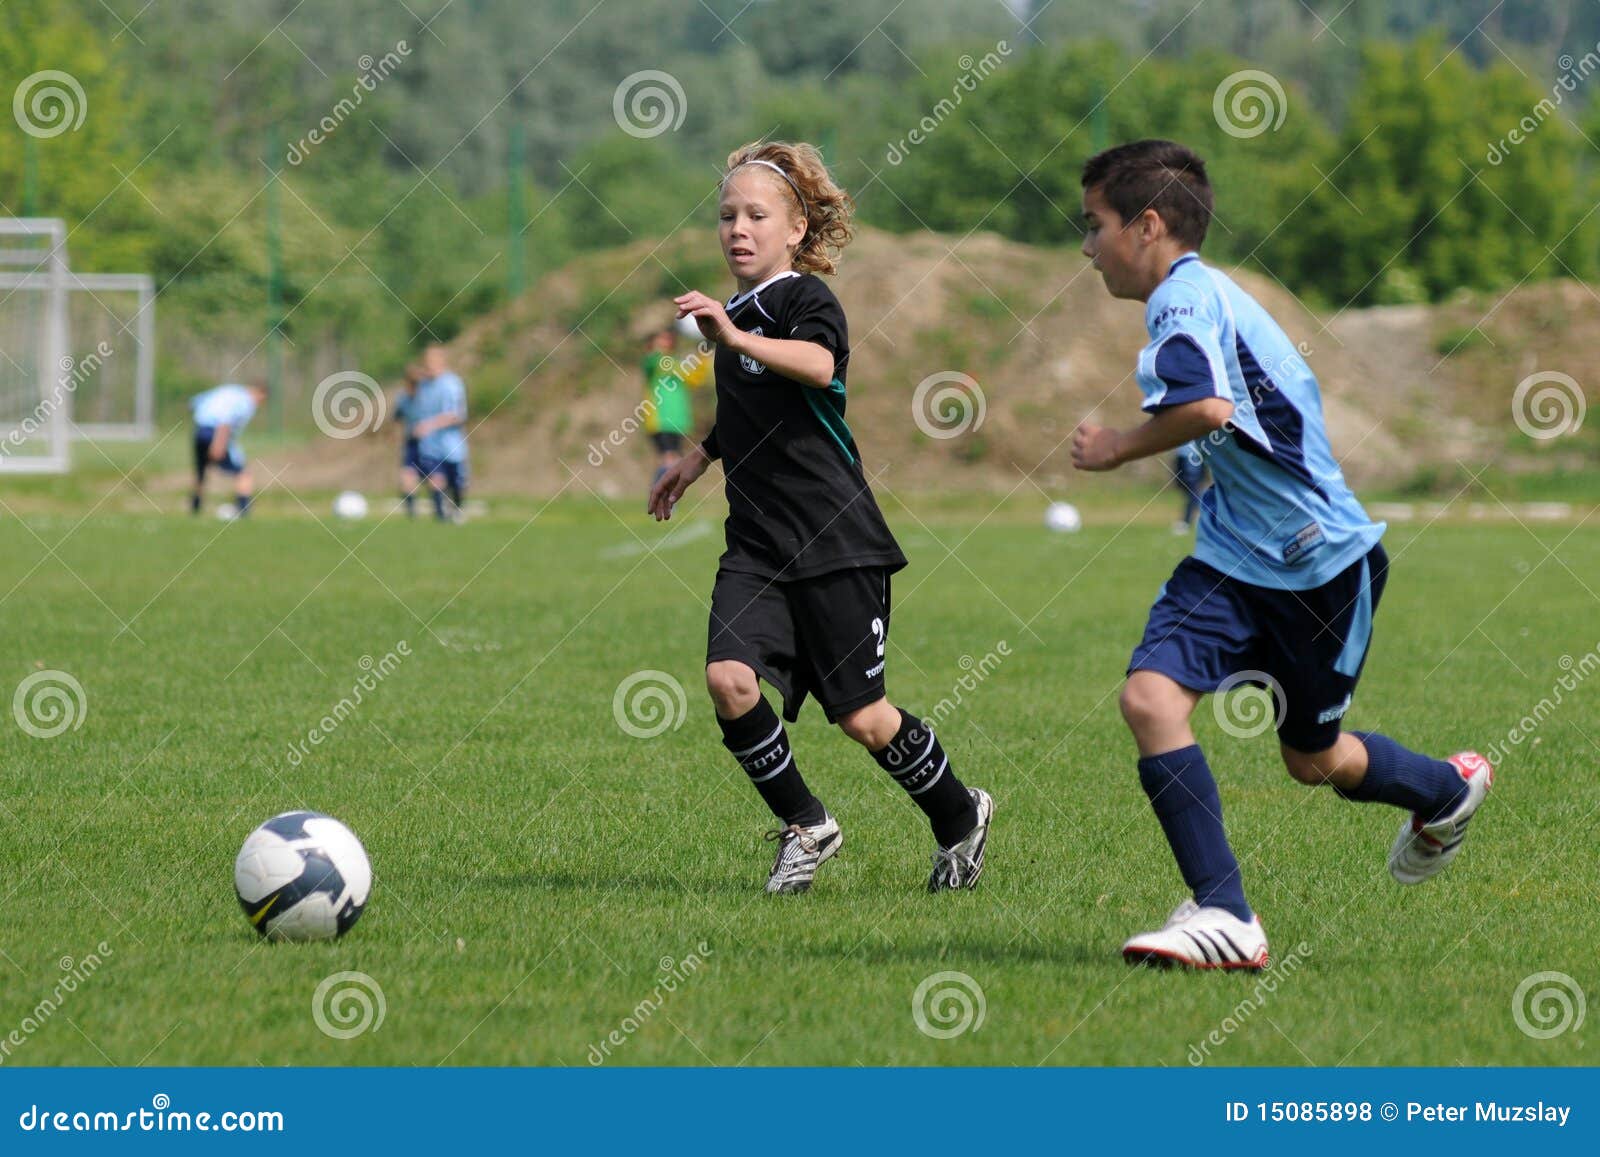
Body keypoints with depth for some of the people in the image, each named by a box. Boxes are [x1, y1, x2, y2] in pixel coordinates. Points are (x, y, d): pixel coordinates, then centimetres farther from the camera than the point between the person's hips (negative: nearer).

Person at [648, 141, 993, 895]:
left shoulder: (805, 298, -9)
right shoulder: (738, 310, 15)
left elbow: (819, 365, -35)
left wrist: (736, 338, -48)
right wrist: (695, 461, 37)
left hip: (836, 543, -7)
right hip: (758, 545, 7)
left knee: (862, 718, -2)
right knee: (729, 680, -16)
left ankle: (959, 817, 24)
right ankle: (804, 828, 2)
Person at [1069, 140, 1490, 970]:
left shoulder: (1186, 296, -19)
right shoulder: (1204, 295, 12)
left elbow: (1206, 407, -37)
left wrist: (1116, 450, -22)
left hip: (1320, 560, -9)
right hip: (1233, 559, 9)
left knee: (1312, 759, 6)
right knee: (1149, 696, -11)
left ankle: (1450, 790, 37)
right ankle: (1222, 914, -9)